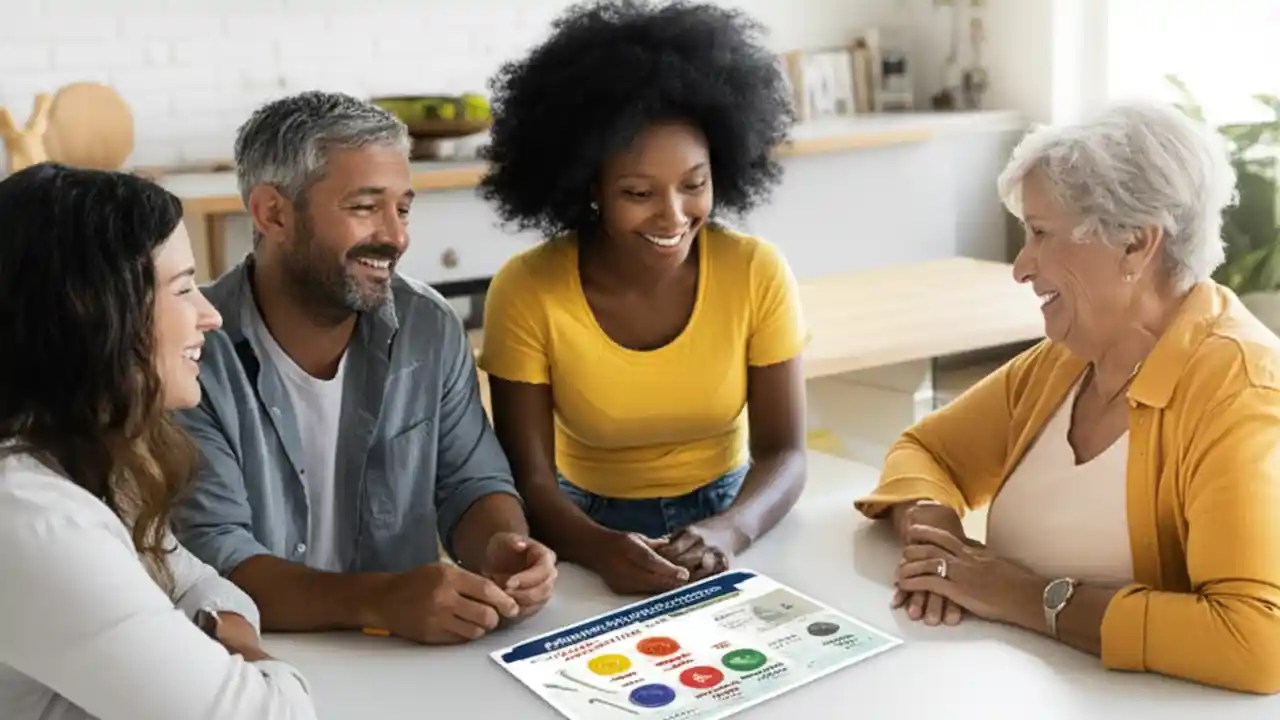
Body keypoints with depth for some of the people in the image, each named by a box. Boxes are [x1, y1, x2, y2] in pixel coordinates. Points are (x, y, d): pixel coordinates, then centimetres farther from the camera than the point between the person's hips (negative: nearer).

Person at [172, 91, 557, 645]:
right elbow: (210, 558, -17)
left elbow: (471, 484, 4)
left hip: (416, 650, 5)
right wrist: (379, 600, -31)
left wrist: (500, 548, -18)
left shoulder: (430, 329, 0)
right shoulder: (195, 356, -13)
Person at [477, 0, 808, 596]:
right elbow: (529, 477, -14)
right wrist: (600, 549, -34)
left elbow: (783, 453, -11)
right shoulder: (526, 292, -16)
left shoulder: (758, 273, -13)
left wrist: (729, 532, -31)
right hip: (590, 527, -1)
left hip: (724, 519, 1)